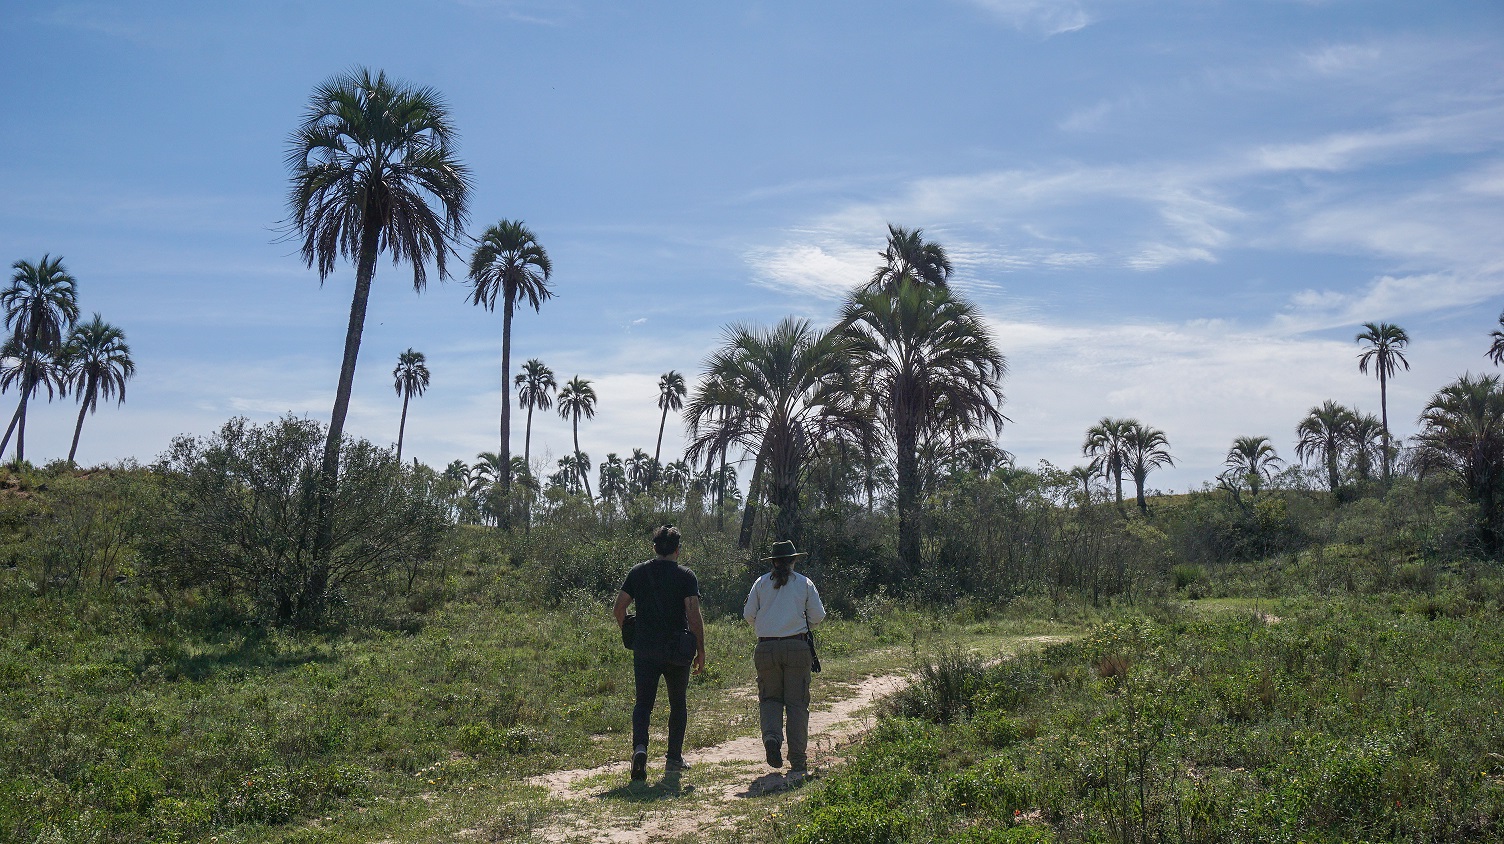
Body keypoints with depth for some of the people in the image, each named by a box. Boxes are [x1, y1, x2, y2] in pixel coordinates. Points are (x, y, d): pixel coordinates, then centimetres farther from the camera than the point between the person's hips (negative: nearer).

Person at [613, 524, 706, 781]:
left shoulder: (637, 572, 4)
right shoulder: (686, 576, -4)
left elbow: (619, 608, 3)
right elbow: (694, 616, -11)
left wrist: (629, 636, 17)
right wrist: (700, 651, -4)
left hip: (644, 651, 1)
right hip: (676, 651, -1)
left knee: (643, 702, 4)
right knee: (678, 704, 14)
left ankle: (639, 746, -20)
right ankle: (674, 758, 17)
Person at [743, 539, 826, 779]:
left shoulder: (761, 583, 6)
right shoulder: (805, 583, 5)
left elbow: (748, 614, 4)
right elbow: (818, 616, 3)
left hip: (766, 647, 1)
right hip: (796, 646, -1)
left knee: (769, 698, 15)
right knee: (797, 703, 4)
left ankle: (771, 736, -14)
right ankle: (798, 763, 4)